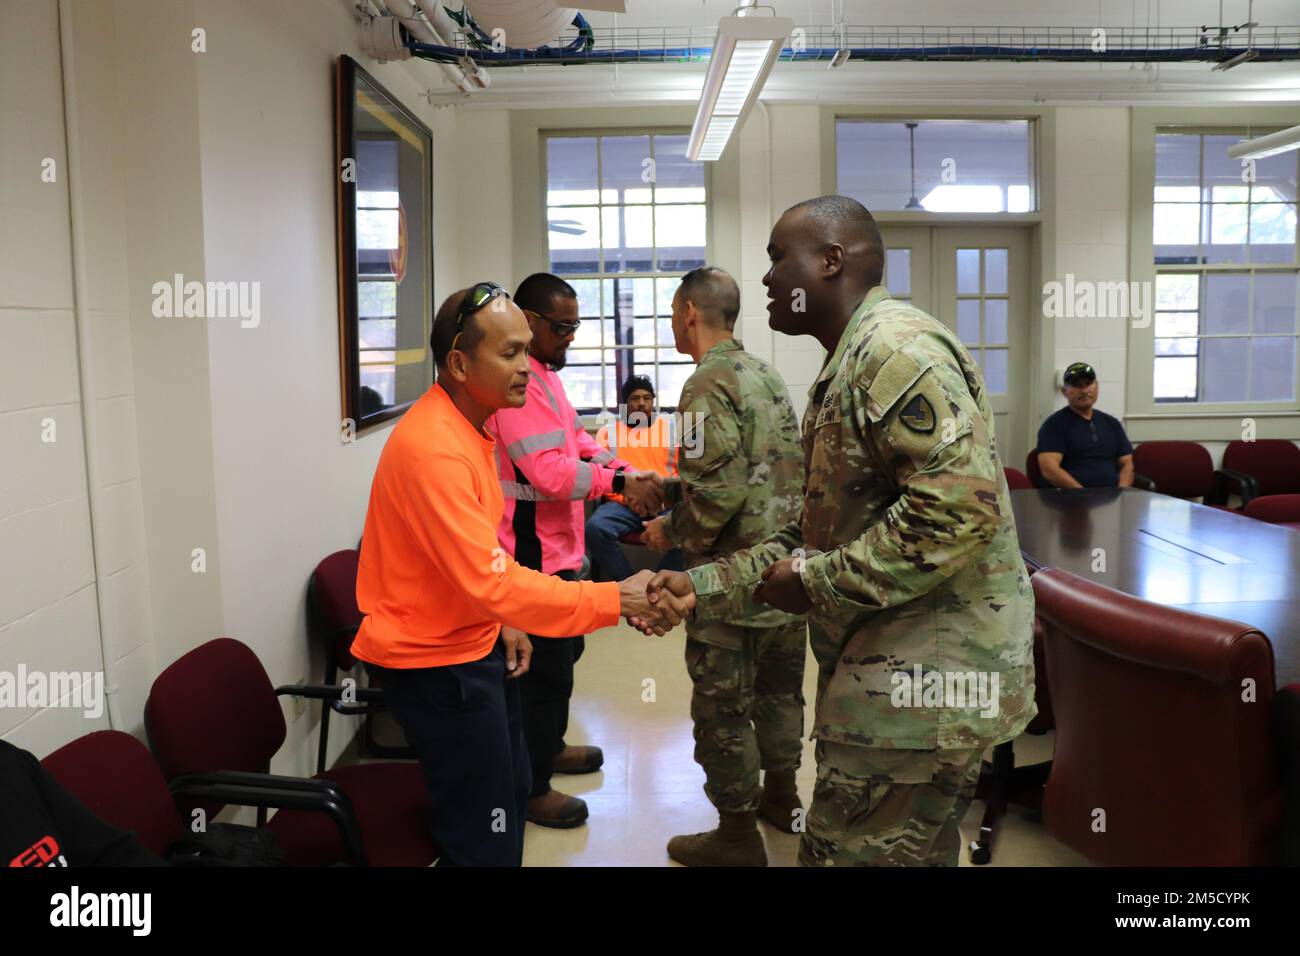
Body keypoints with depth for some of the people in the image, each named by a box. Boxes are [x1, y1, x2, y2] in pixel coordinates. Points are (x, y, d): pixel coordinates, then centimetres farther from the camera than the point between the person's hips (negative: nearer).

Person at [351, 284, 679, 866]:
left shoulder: (468, 424, 5)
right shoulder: (434, 448, -28)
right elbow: (489, 579, -33)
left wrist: (503, 621, 8)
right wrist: (613, 601, -32)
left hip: (474, 640, 10)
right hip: (433, 659, -10)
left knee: (510, 790, 21)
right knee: (484, 831, 1)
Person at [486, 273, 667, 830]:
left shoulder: (546, 374, 14)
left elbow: (577, 440, 12)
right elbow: (548, 471, -27)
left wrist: (625, 474, -4)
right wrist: (620, 482, -20)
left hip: (557, 545, 11)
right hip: (533, 550, -11)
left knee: (563, 653, 24)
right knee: (545, 666, 0)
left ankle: (549, 747, 42)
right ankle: (531, 787, 15)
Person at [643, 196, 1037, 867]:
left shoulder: (897, 347, -14)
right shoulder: (844, 370, 18)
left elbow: (961, 506, -26)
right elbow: (817, 531, 19)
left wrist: (816, 581, -17)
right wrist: (705, 586, 9)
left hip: (921, 679, -10)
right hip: (882, 669, 10)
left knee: (854, 854, 0)